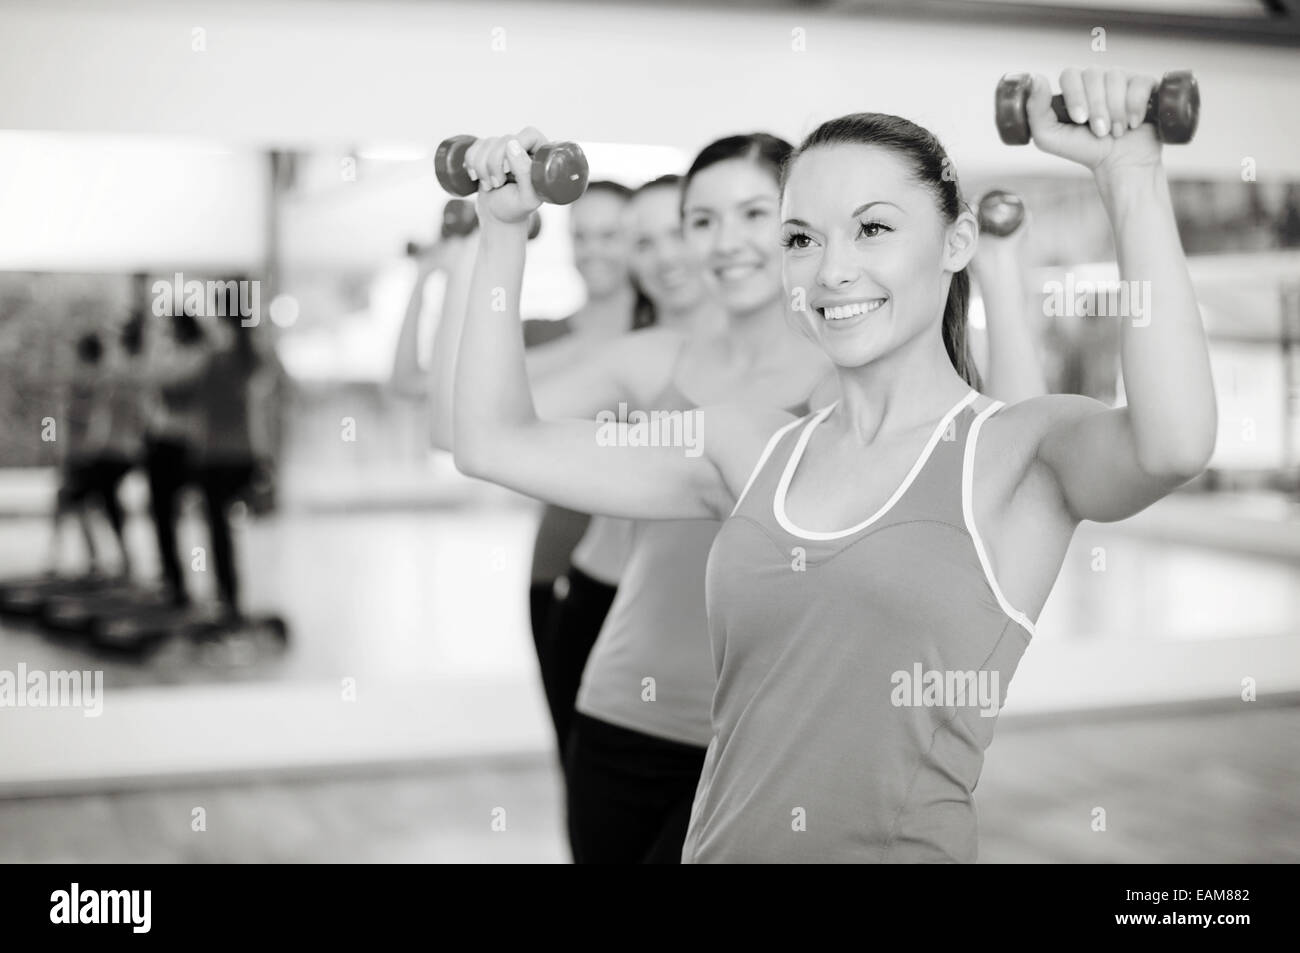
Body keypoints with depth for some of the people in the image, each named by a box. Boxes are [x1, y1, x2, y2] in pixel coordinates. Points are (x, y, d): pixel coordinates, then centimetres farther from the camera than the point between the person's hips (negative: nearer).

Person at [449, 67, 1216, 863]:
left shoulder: (1024, 448, -1)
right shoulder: (754, 449, 11)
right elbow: (497, 444, 12)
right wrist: (505, 228, 12)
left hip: (909, 841, -2)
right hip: (722, 841, 2)